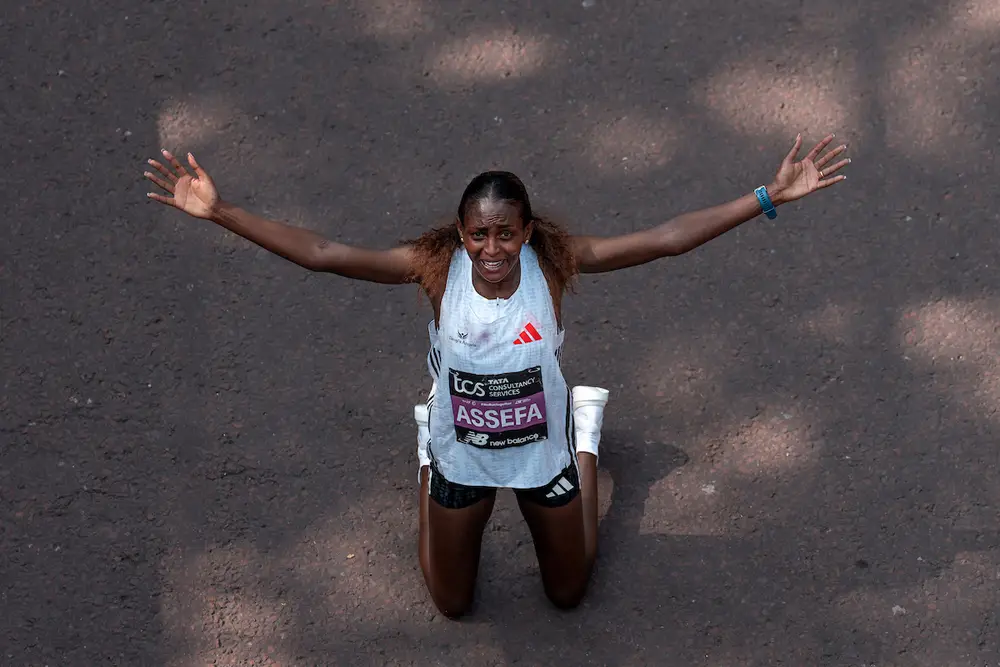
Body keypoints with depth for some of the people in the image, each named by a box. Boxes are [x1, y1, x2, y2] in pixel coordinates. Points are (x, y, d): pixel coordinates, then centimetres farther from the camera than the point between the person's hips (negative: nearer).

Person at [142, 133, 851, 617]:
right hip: (461, 456, 0)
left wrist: (770, 196, -34)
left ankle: (586, 428, 44)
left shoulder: (554, 260, -26)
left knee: (569, 591, 26)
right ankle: (426, 443, 45)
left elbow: (668, 239, -29)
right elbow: (320, 253, -29)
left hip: (544, 452, 0)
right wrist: (221, 212, -36)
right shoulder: (436, 265, -27)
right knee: (451, 603, 25)